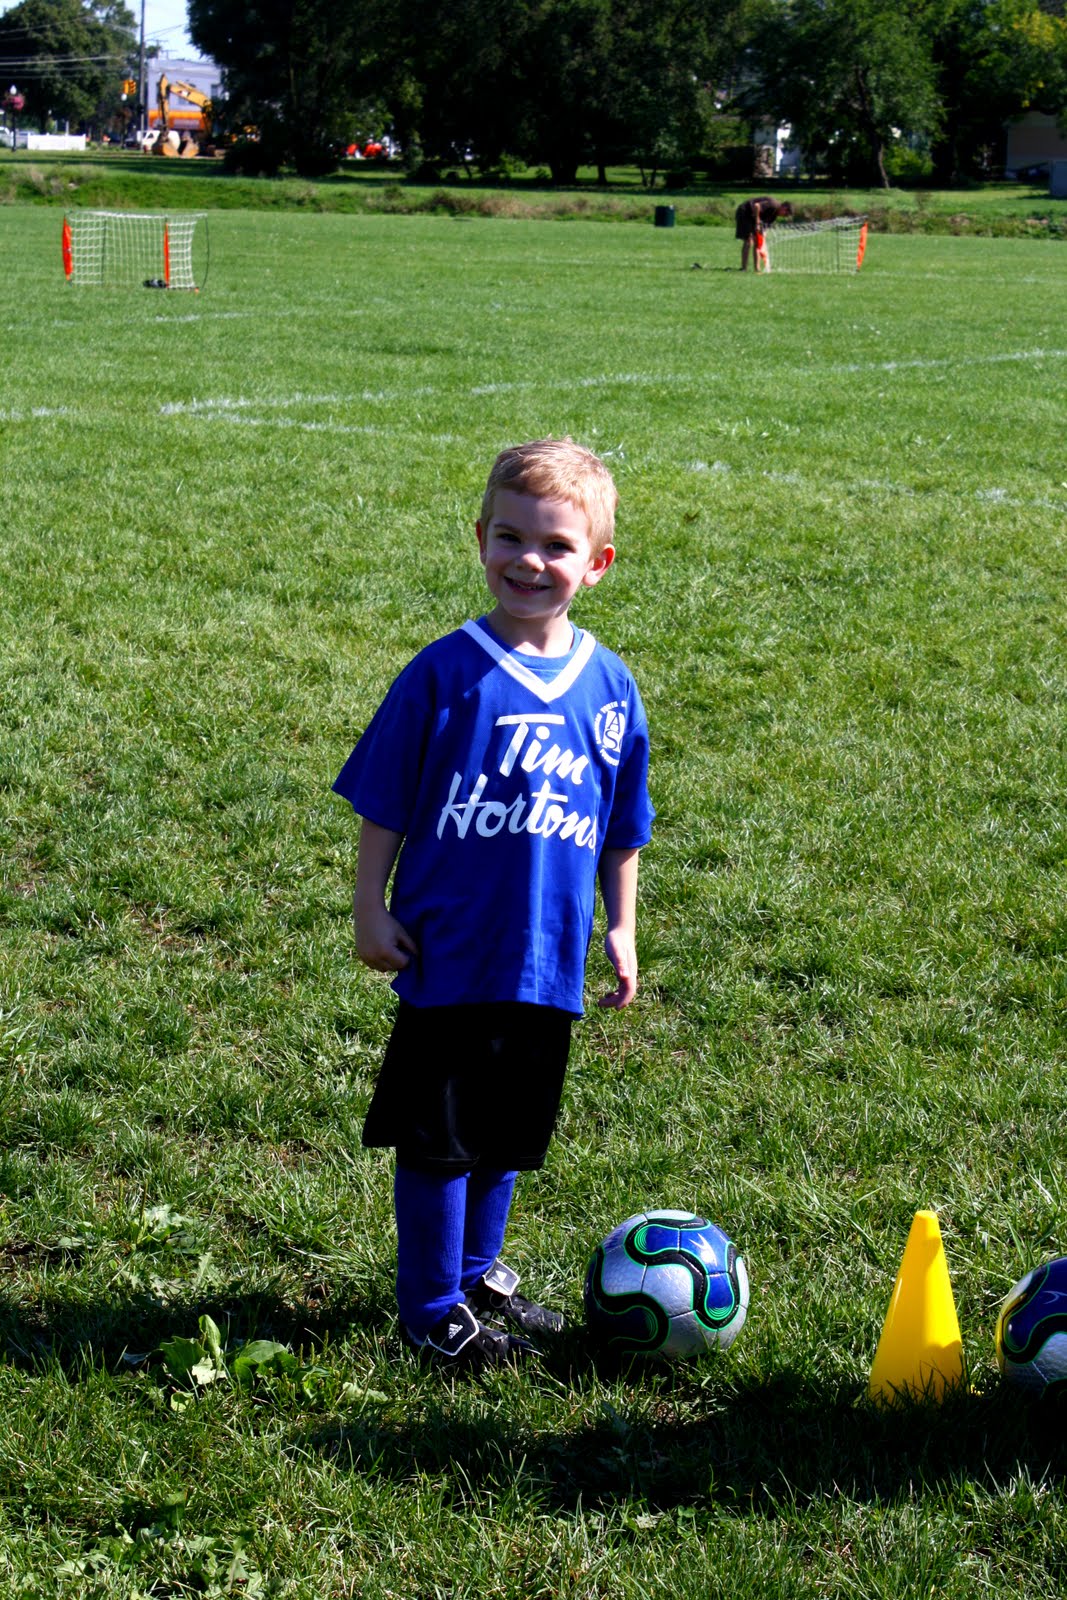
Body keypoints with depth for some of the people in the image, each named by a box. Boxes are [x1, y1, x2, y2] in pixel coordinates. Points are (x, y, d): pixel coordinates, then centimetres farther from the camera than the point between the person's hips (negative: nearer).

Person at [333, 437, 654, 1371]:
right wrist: (370, 911, -7)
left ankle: (480, 1275, 37)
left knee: (508, 1135, 17)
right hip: (448, 953, -4)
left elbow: (620, 828, 13)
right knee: (438, 1138, 5)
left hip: (549, 960, 4)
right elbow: (383, 805, -4)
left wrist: (621, 929, 13)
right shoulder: (445, 673, -10)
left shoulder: (609, 686, 2)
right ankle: (433, 1307, 20)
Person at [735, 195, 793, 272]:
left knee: (757, 243, 8)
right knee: (748, 242, -14)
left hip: (752, 217, 10)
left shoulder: (774, 214, 9)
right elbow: (756, 206, -34)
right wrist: (757, 223, -27)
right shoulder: (773, 205, -20)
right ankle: (743, 268, -13)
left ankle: (757, 268, 10)